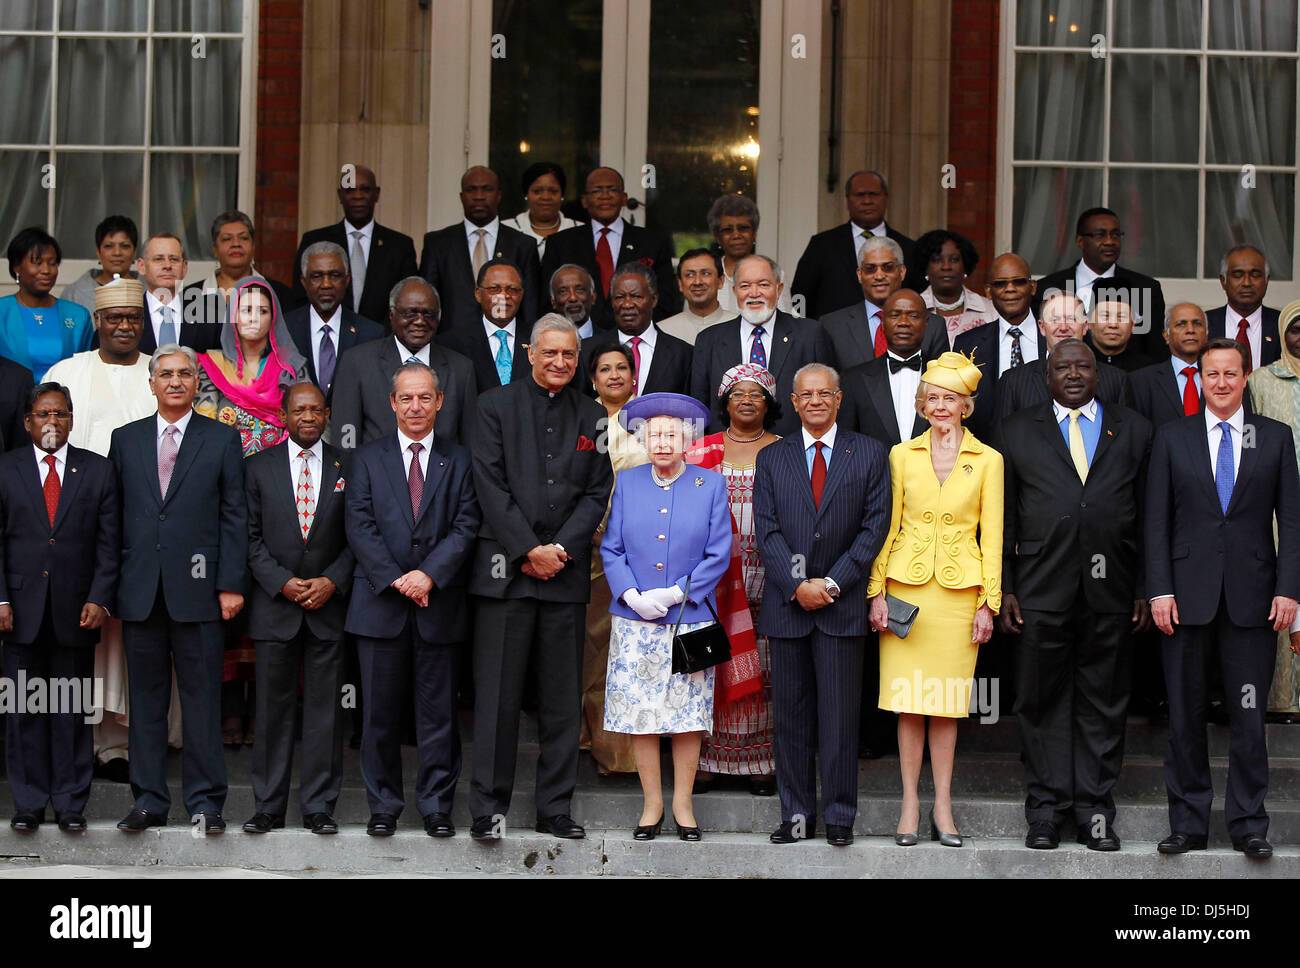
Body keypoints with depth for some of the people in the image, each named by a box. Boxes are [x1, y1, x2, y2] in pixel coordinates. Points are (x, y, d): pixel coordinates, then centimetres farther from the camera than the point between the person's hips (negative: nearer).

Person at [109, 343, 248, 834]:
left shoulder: (222, 439, 6)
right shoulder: (125, 439, 12)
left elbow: (234, 516, 2)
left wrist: (230, 584, -5)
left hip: (197, 588, -2)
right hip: (140, 591, 2)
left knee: (202, 697, 0)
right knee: (145, 697, 7)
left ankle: (205, 801, 7)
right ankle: (149, 799, 13)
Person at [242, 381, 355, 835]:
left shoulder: (348, 468, 6)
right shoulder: (258, 467, 6)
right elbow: (250, 536, 2)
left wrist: (332, 581, -9)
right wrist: (281, 582, -9)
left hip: (329, 603, 0)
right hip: (274, 606, 0)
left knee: (325, 708, 1)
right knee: (272, 708, 3)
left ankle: (319, 807, 8)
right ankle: (268, 807, 11)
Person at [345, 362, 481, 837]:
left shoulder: (459, 461, 8)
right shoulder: (368, 458, 8)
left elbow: (466, 526, -1)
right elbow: (359, 526, 0)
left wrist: (430, 574, -14)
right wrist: (395, 580, -11)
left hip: (439, 603, 0)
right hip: (380, 603, 0)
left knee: (438, 712, 3)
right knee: (380, 711, 4)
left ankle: (437, 806, 12)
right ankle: (383, 806, 14)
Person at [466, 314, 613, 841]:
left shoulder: (592, 416, 13)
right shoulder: (495, 405, 5)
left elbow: (596, 493, 7)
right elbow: (492, 486, -3)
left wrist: (560, 549, -7)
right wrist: (529, 550, -10)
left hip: (566, 570, 3)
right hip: (504, 568, -3)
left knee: (563, 698, 5)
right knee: (497, 695, -3)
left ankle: (554, 809, 12)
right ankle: (488, 808, 3)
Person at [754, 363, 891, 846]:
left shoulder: (869, 454, 6)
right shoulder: (771, 458, 10)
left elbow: (875, 525, -1)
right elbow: (766, 530, 3)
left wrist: (831, 582, -8)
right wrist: (798, 585, -10)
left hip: (843, 604, -2)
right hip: (786, 604, 2)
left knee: (839, 715, -1)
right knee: (790, 714, 5)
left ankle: (839, 816, 7)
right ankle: (796, 814, 11)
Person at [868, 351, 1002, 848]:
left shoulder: (987, 460, 4)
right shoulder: (902, 455, 7)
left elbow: (992, 536, 4)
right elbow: (888, 527, 7)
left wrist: (988, 602, -2)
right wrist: (877, 593, 0)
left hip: (959, 587, -1)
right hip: (906, 584, 1)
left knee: (947, 699, 2)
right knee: (908, 699, 1)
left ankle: (942, 806, 11)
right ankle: (910, 803, 9)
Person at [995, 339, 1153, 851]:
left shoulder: (1134, 430, 12)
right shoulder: (1017, 431, 10)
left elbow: (1149, 515, 9)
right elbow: (1003, 517, 7)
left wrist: (1148, 589, 2)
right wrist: (1002, 590, 0)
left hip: (1113, 592, 1)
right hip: (1041, 591, 0)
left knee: (1103, 703, 5)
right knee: (1043, 701, 3)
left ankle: (1095, 809, 13)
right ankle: (1046, 808, 11)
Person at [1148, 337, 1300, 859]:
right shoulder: (1172, 438, 7)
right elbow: (1156, 520, 4)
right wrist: (1160, 590, -4)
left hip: (1252, 596, 0)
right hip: (1189, 597, 0)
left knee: (1249, 715, 1)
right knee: (1185, 714, 4)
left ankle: (1248, 825, 10)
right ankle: (1189, 823, 13)